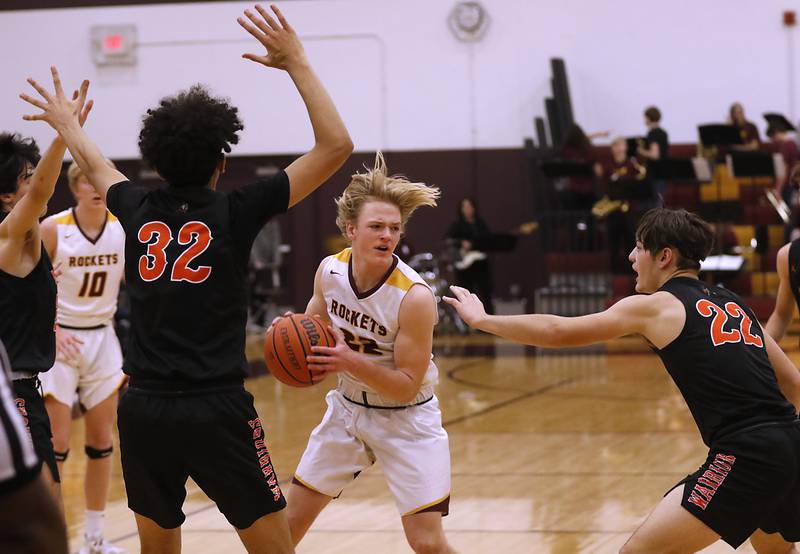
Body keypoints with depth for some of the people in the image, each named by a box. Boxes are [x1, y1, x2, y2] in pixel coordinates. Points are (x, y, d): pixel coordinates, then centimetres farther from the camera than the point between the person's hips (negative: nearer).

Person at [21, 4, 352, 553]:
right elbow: (336, 146, -6)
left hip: (143, 409, 5)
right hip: (218, 410, -5)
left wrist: (67, 124, 52)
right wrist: (297, 63, -1)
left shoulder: (138, 210, 7)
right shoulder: (235, 212, -6)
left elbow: (96, 167, 32)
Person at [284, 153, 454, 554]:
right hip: (347, 408, 5)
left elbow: (407, 385, -22)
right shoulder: (330, 269, -10)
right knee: (290, 521, 11)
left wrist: (352, 362, -35)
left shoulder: (414, 296, -26)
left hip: (405, 419, -5)